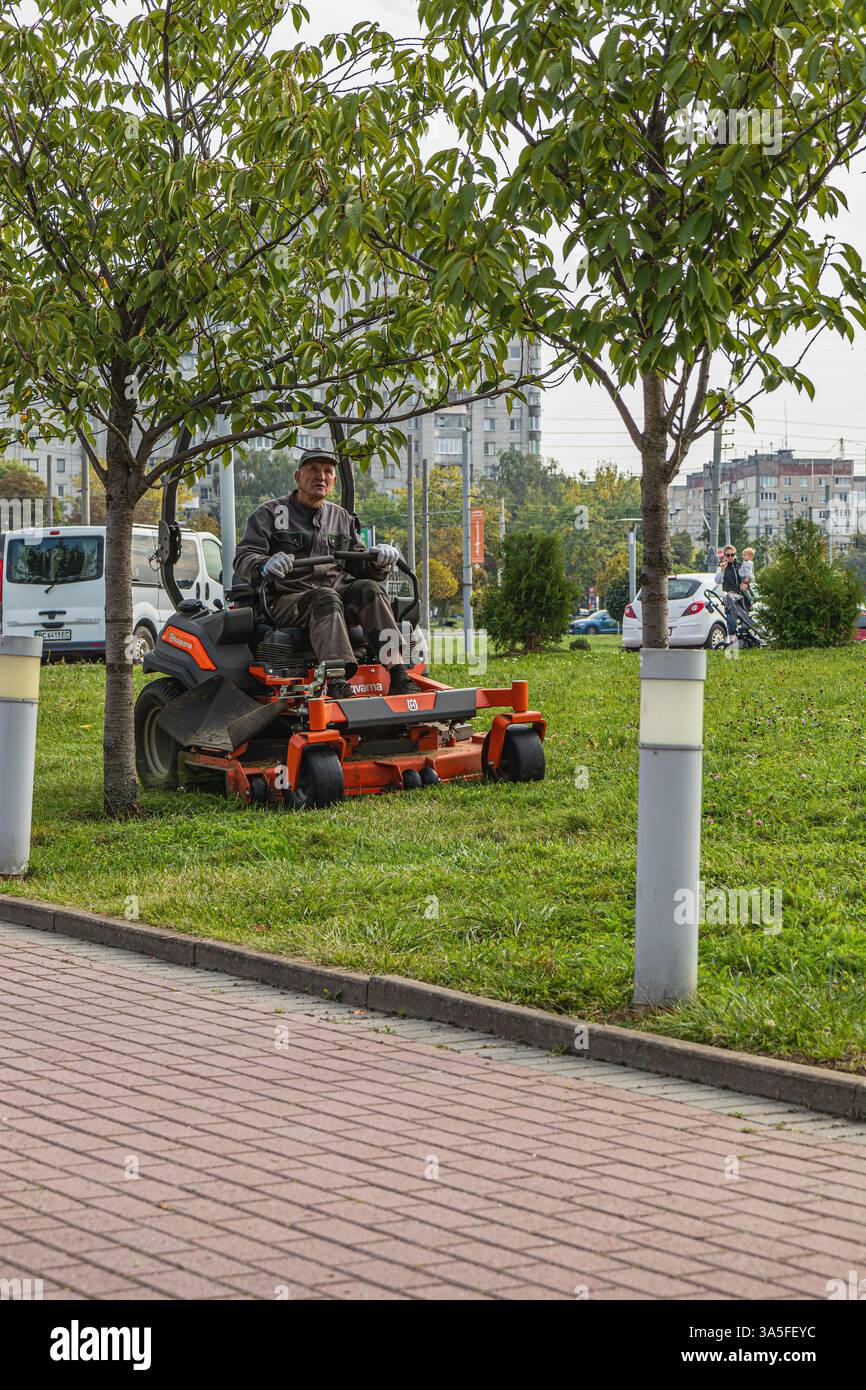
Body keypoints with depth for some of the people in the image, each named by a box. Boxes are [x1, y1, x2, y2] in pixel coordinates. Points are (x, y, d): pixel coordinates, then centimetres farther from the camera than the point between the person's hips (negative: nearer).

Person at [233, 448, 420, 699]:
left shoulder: (342, 518, 23)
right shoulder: (270, 514, 10)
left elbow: (359, 566, 20)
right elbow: (243, 559, -3)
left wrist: (379, 562, -5)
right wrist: (266, 566, -27)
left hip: (339, 595, 4)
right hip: (288, 601, -4)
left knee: (368, 589, -26)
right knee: (326, 598, -35)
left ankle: (397, 676, -40)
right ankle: (337, 683, -55)